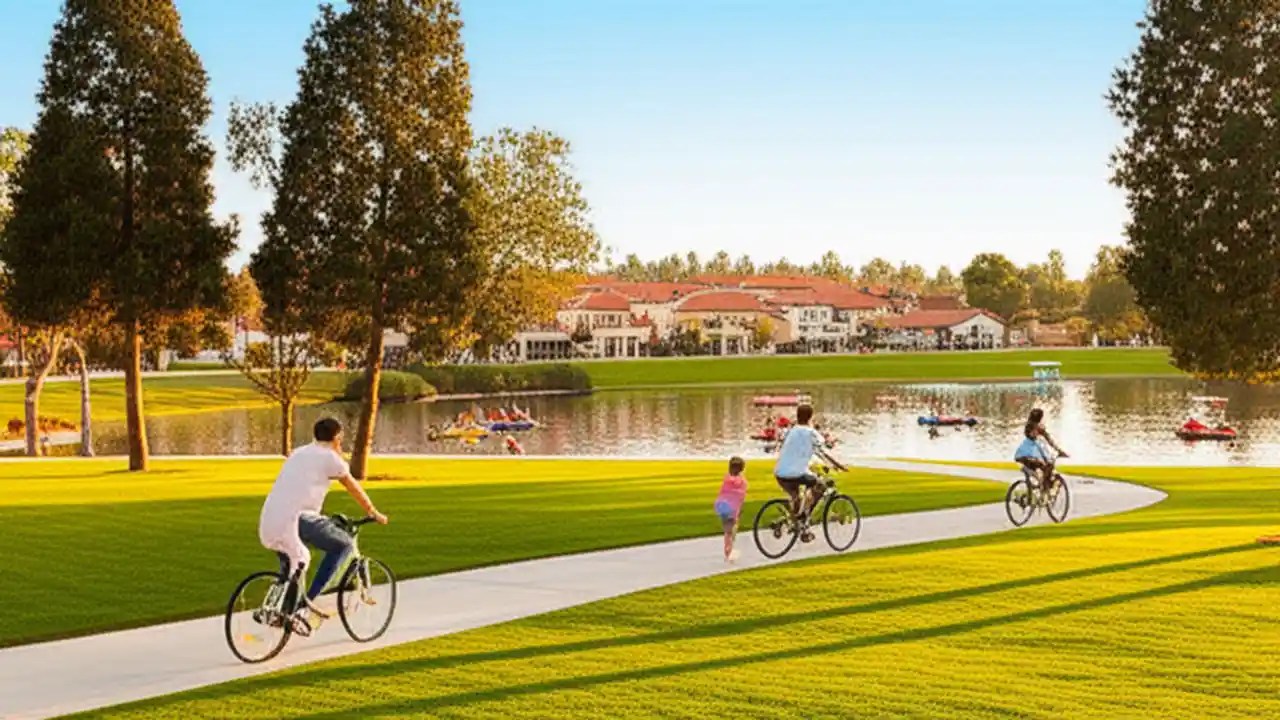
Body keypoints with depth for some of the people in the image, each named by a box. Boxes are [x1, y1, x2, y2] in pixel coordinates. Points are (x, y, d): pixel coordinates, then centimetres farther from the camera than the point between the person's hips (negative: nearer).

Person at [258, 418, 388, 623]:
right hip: (295, 518, -8)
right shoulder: (330, 457, 7)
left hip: (267, 521, 8)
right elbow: (354, 488, 17)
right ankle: (308, 598, -4)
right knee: (343, 543, 4)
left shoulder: (299, 453, 27)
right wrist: (374, 513, 30)